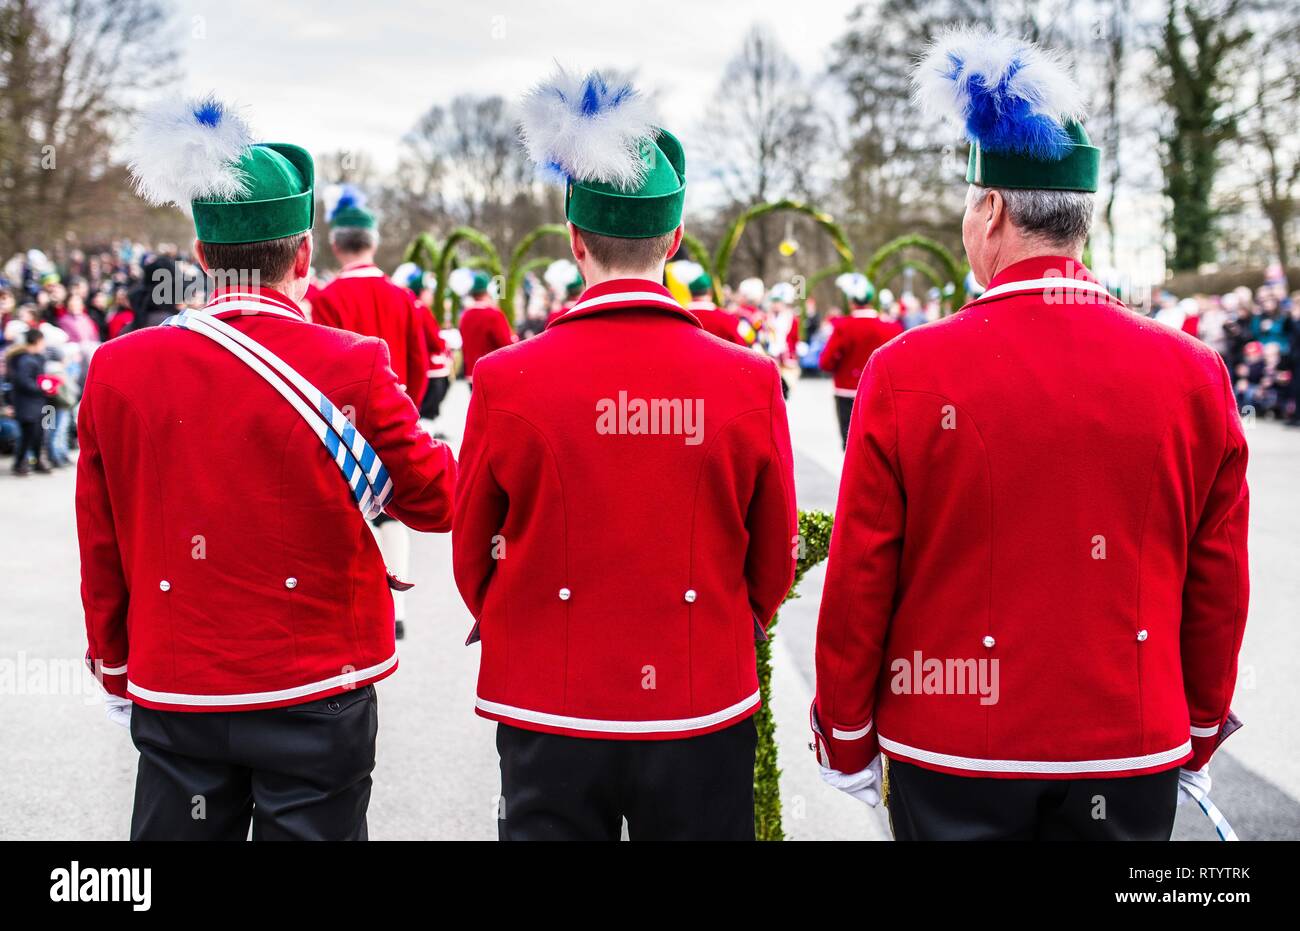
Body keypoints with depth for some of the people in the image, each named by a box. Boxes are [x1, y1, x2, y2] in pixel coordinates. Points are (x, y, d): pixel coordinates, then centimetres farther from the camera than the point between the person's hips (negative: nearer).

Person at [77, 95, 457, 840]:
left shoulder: (116, 370, -3)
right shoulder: (350, 368, -12)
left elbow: (100, 549, 6)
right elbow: (435, 500, 1)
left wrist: (118, 672, 19)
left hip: (174, 701, 3)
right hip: (316, 696, -2)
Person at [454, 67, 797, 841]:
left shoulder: (506, 380, -10)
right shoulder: (750, 380, -8)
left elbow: (473, 553, 3)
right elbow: (774, 561, 3)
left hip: (549, 717, 0)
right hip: (702, 717, 1)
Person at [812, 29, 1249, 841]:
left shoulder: (905, 376, -12)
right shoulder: (1197, 377, -5)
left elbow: (859, 583, -7)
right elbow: (1219, 588, 2)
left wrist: (846, 741, 6)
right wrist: (1201, 734, 16)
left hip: (952, 759, -1)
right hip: (1133, 759, 2)